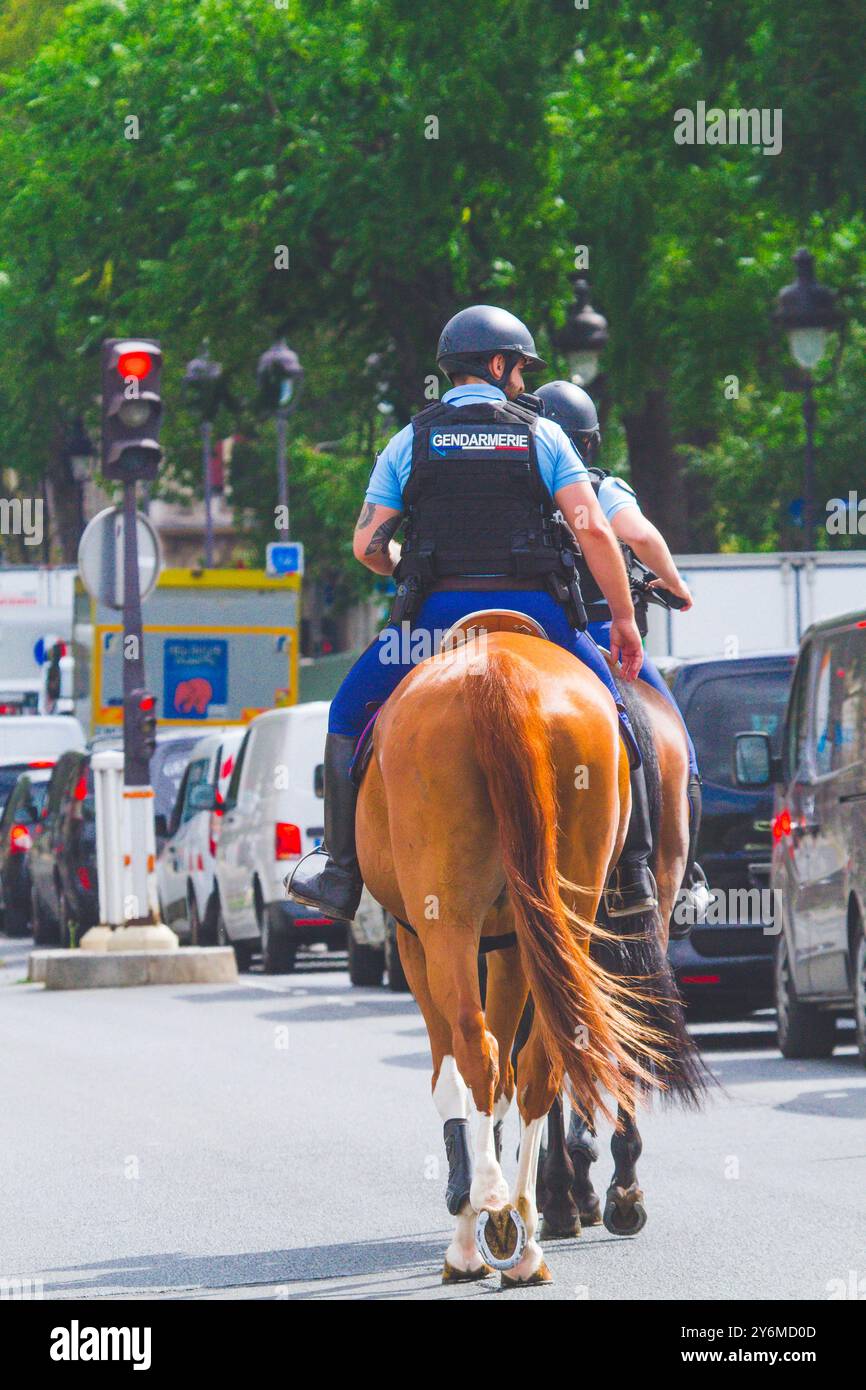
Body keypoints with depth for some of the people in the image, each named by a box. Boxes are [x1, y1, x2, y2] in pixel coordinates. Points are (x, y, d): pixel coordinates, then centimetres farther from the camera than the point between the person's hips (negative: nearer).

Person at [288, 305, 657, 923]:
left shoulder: (410, 442, 9)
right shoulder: (544, 436, 7)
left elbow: (368, 545, 8)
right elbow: (595, 530, -2)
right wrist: (624, 618, 6)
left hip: (439, 613, 0)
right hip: (535, 611, 0)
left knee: (349, 714, 19)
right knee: (614, 715, 22)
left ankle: (341, 871, 10)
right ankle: (633, 868, 16)